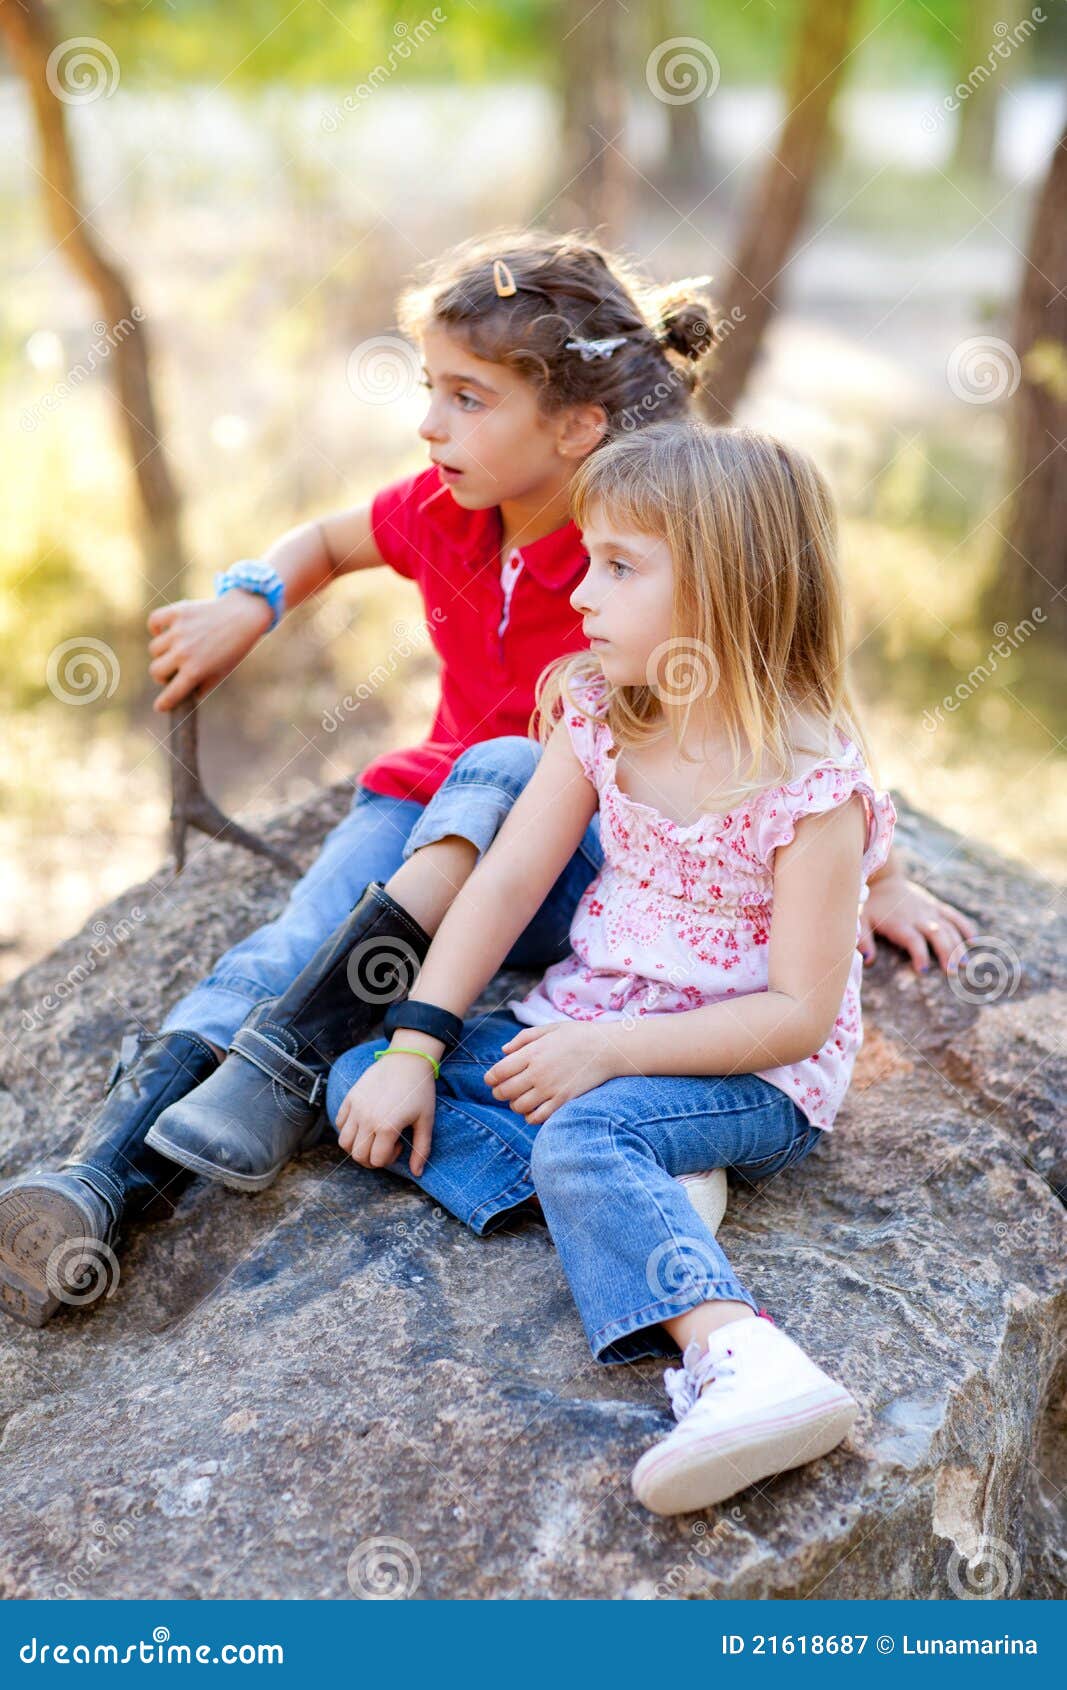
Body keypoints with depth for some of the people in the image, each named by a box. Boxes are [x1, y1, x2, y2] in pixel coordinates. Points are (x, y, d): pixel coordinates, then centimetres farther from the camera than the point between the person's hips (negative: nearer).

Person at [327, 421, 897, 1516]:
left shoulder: (812, 785, -19)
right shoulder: (598, 715, 0)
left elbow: (801, 1012, -19)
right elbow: (508, 879, -1)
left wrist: (612, 1047, -24)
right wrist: (412, 1049, -9)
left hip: (757, 1074, -8)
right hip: (588, 1025, 8)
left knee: (584, 1134, -36)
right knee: (358, 1076, -6)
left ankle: (744, 1362, -49)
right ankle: (646, 1200, -22)